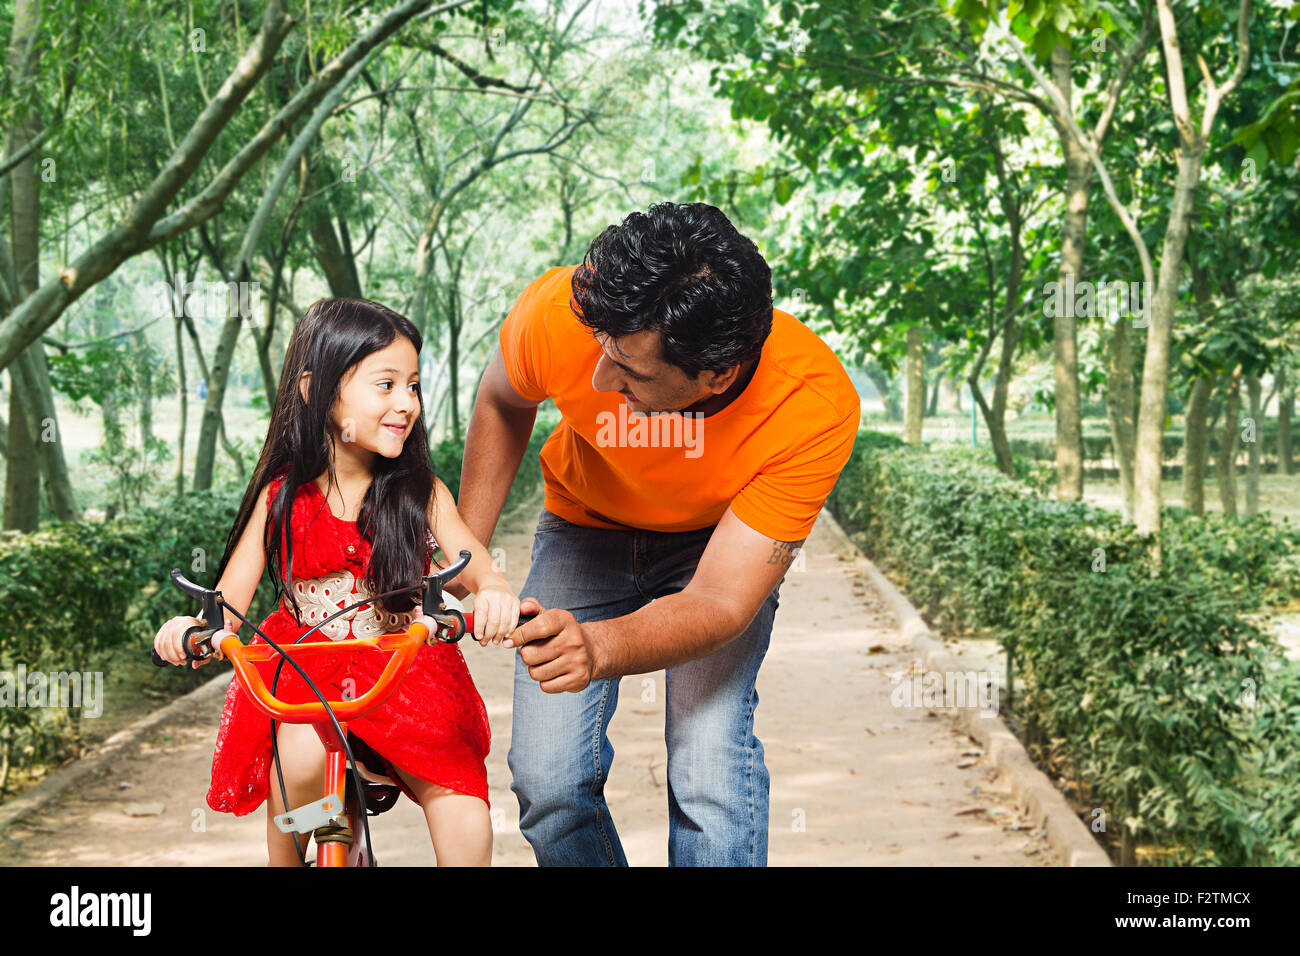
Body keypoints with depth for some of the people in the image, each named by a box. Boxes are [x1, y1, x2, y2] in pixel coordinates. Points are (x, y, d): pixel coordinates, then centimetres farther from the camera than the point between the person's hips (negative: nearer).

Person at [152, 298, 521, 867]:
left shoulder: (422, 495, 0)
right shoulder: (281, 498, -1)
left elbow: (475, 565, -12)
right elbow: (230, 598, -4)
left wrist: (494, 592, -38)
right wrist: (191, 627, -29)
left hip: (403, 673, 0)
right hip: (302, 670, 0)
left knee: (466, 829, -17)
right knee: (302, 755, -33)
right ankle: (285, 859, -3)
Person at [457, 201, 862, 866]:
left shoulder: (816, 405, -37)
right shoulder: (557, 313, -32)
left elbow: (721, 601, -34)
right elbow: (502, 404, -6)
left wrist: (597, 649, -52)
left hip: (721, 541, -2)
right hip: (586, 526, 2)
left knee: (711, 773, -22)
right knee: (547, 779, -10)